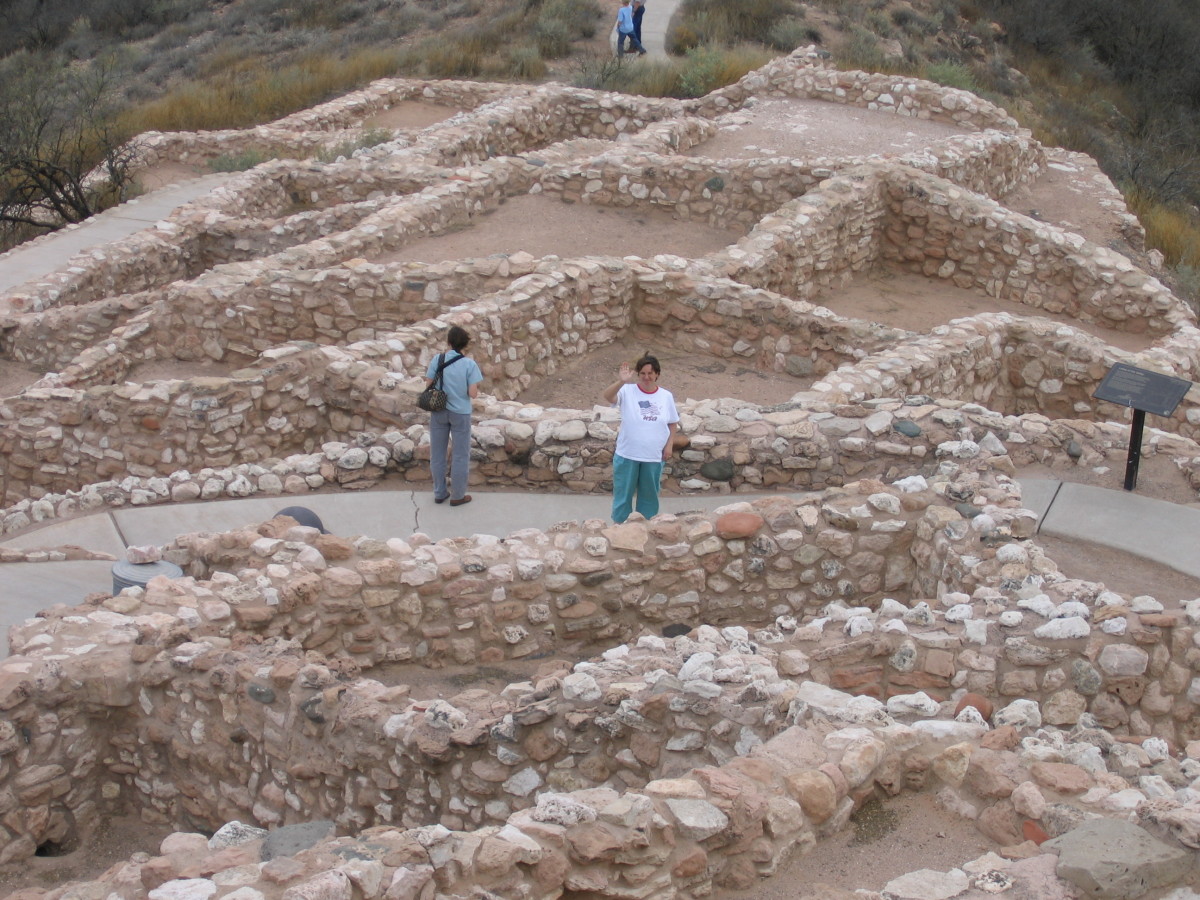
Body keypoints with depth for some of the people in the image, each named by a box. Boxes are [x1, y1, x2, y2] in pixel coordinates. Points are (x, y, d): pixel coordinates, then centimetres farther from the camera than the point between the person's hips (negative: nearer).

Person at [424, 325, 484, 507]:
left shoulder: (437, 360, -7)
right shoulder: (469, 364, -13)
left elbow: (428, 386, -4)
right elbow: (473, 393, -14)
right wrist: (476, 390, 8)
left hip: (438, 412, 2)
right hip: (460, 413, -2)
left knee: (437, 454, 15)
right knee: (460, 455, 10)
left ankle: (439, 493, 23)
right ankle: (457, 495, 17)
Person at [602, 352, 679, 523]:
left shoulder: (666, 396, 1)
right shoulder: (628, 391, -9)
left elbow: (673, 423, 9)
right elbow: (607, 397, -27)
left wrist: (669, 445, 0)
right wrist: (621, 381, -43)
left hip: (654, 456, 2)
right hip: (627, 454, -2)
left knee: (649, 494, 15)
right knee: (623, 492, 9)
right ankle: (620, 524, 23)